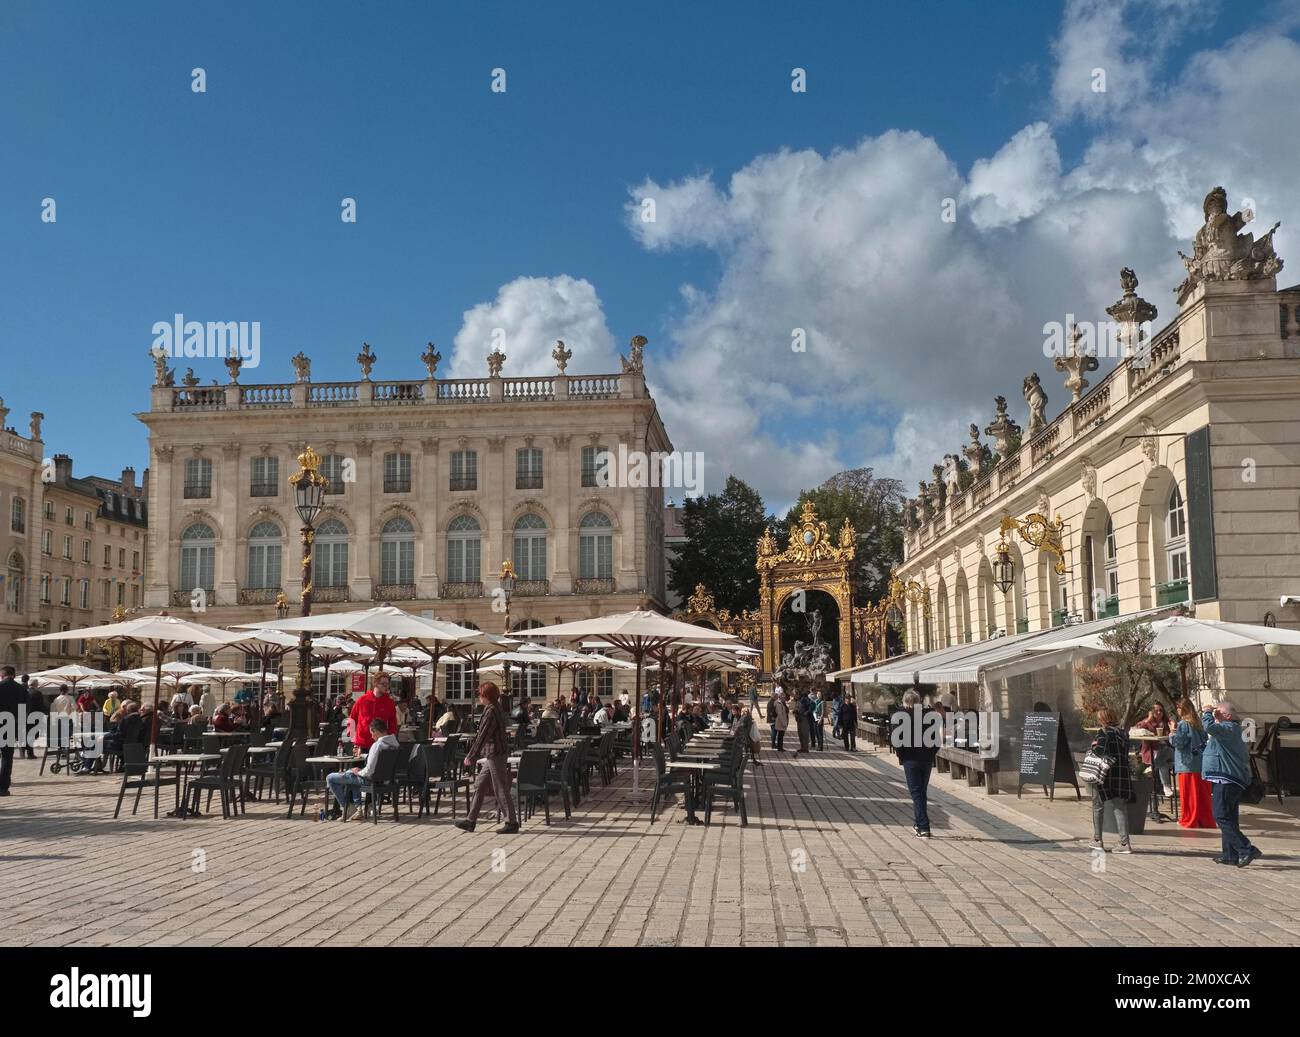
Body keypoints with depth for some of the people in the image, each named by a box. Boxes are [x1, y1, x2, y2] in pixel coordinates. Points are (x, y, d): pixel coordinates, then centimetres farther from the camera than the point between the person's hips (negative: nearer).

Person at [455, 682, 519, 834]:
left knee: (500, 788, -4)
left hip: (495, 754, -10)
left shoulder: (491, 711, -18)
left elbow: (482, 736, -19)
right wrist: (472, 755, 24)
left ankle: (511, 823, 2)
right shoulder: (496, 709, 13)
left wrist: (471, 757, -15)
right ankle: (471, 820, 19)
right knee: (479, 785, 14)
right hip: (493, 754, 10)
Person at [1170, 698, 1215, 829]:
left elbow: (1178, 742, -16)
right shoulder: (1198, 724, 10)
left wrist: (1172, 735, 1)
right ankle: (1206, 820, 15)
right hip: (1201, 763, 7)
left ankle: (1188, 820, 9)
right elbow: (1205, 739, 17)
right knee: (1203, 794, 10)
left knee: (1188, 794, 2)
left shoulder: (1183, 724, -13)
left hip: (1187, 764, -7)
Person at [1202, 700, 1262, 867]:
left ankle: (1247, 850, -16)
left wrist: (1207, 713, -14)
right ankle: (1230, 855, 16)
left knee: (1222, 816, -12)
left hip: (1225, 780, -11)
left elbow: (1210, 727, -28)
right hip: (1232, 780, 11)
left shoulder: (1229, 728, -13)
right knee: (1229, 818, 12)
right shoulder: (1232, 729, 21)